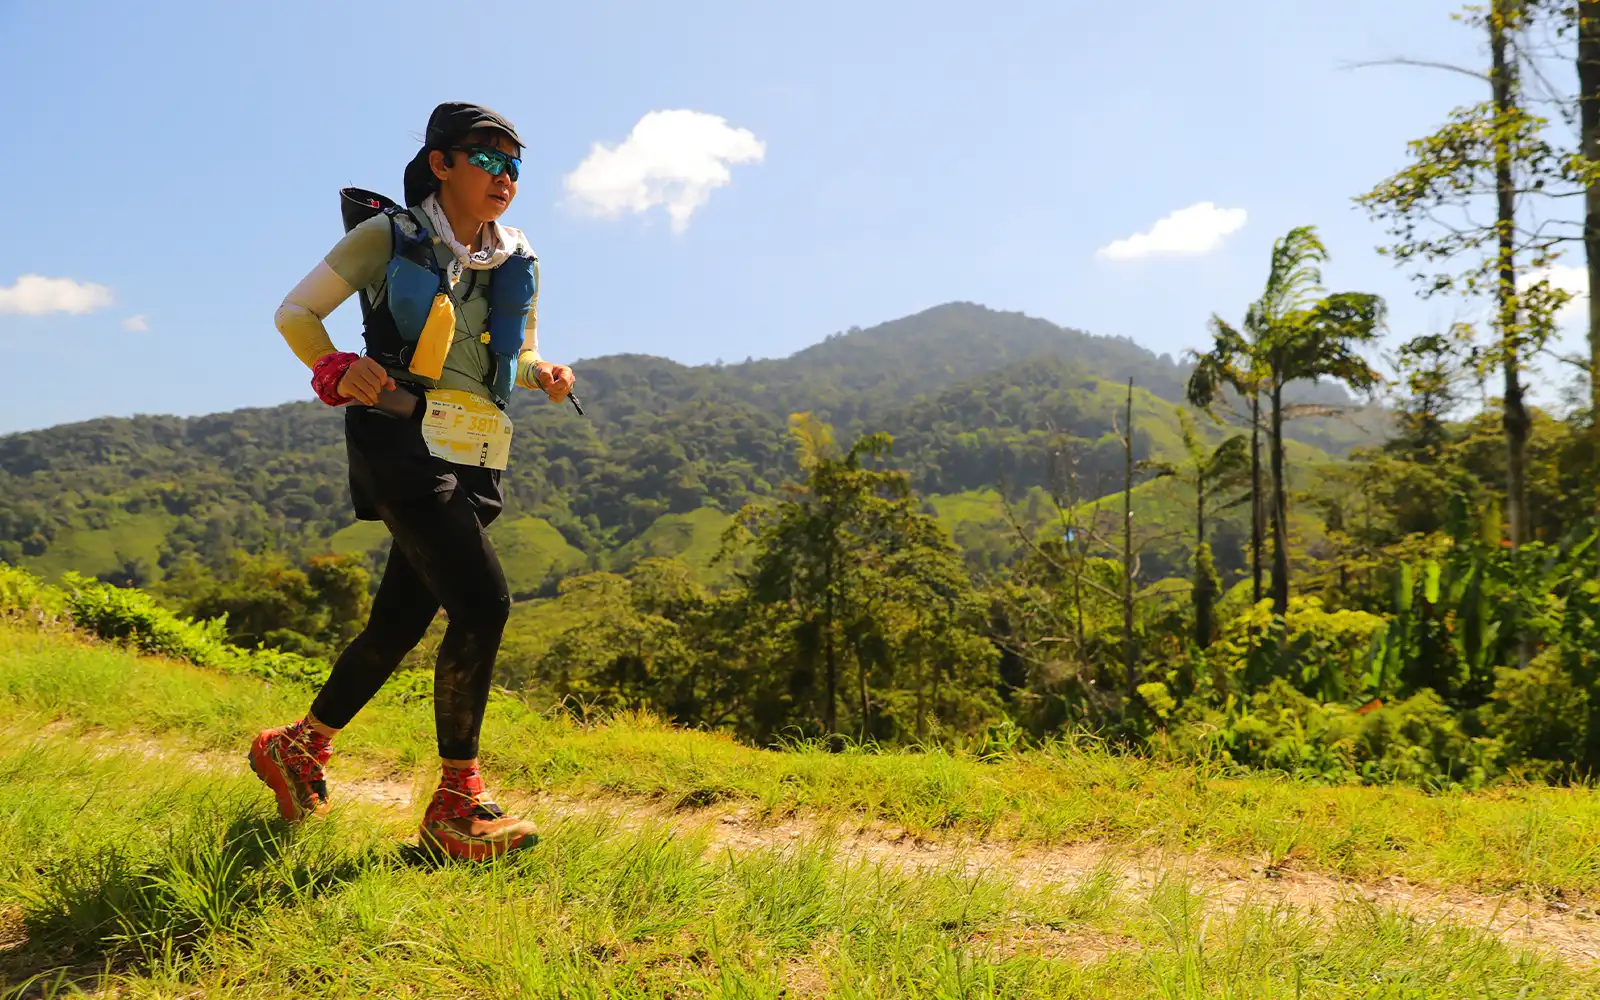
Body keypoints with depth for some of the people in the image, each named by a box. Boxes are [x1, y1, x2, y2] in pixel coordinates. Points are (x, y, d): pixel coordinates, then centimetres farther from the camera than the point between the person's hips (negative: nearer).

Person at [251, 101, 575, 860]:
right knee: (482, 604, -19)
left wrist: (544, 373, 0)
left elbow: (520, 356, 24)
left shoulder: (517, 264, 13)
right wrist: (335, 371, -13)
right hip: (403, 442, -6)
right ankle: (455, 804, -6)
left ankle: (298, 748, 32)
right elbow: (295, 311, 6)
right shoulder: (388, 237, 0)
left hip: (470, 461, 6)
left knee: (401, 621, 9)